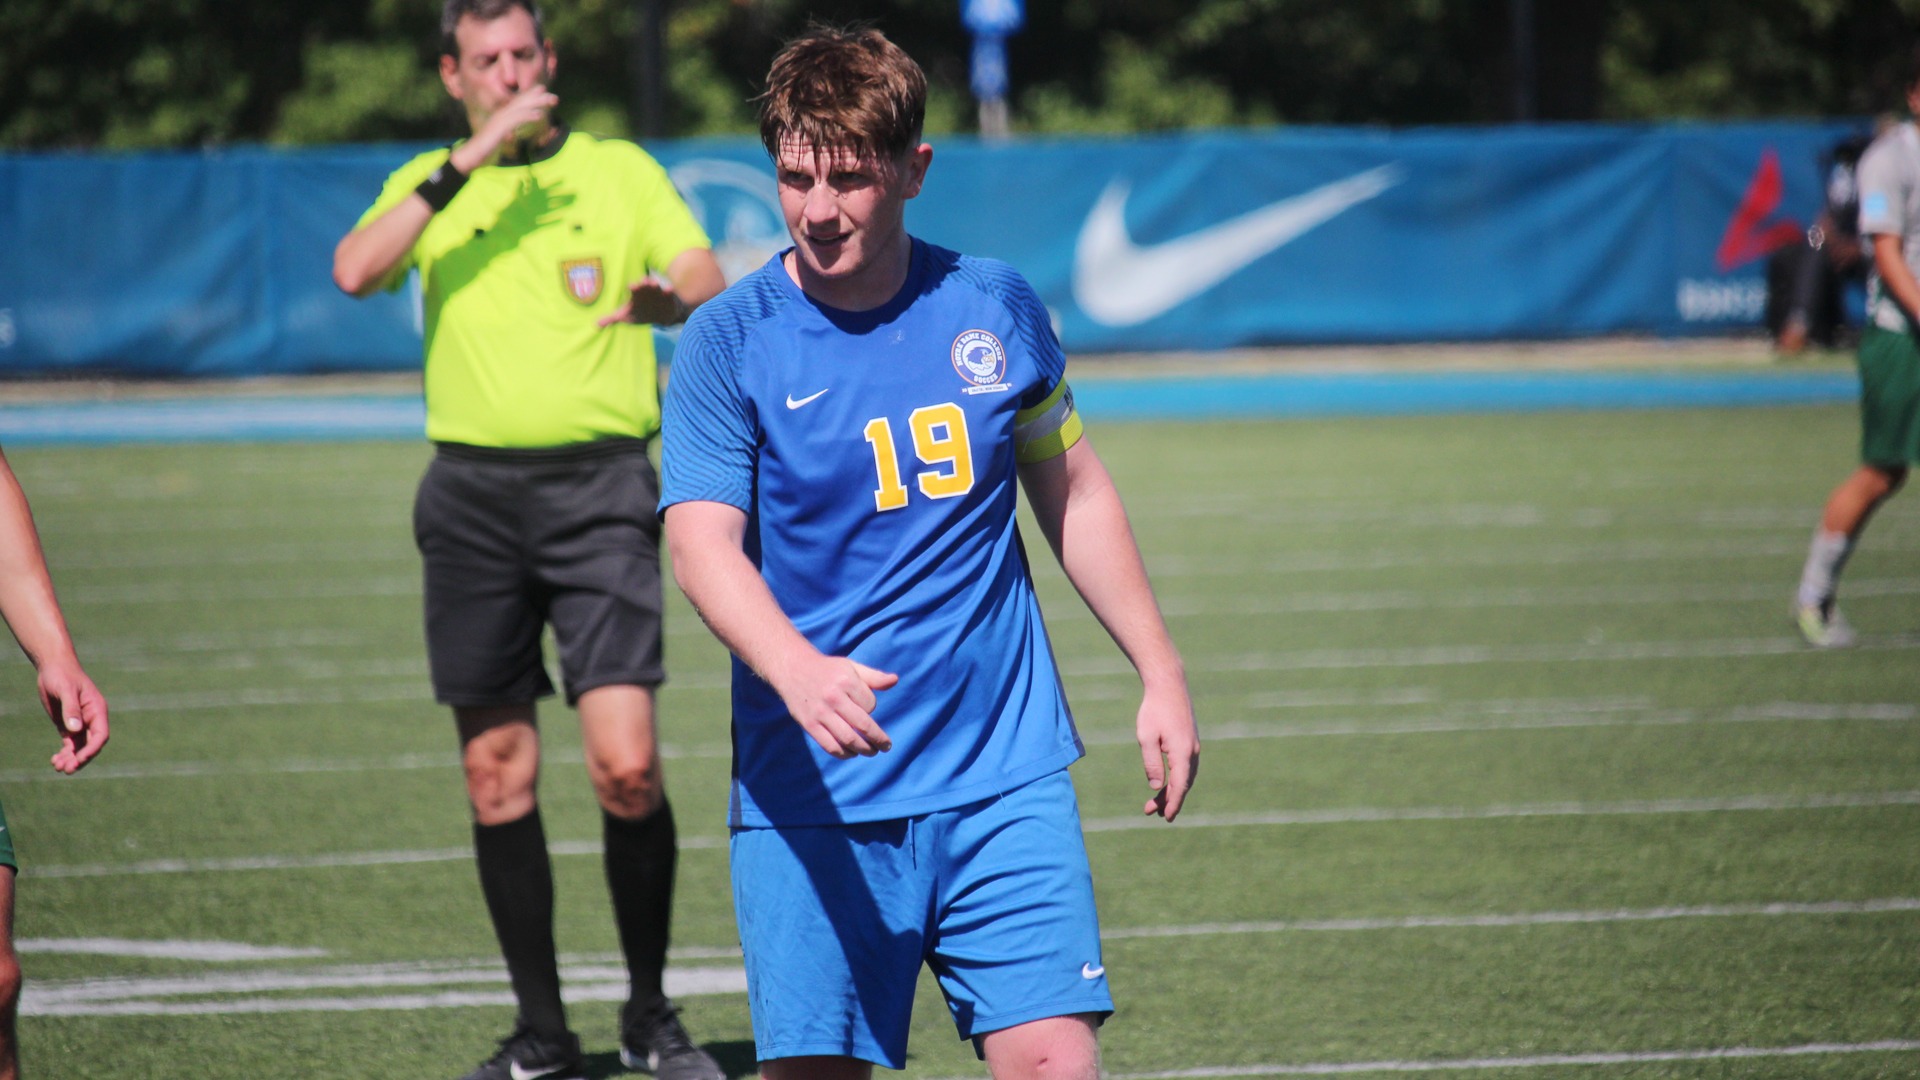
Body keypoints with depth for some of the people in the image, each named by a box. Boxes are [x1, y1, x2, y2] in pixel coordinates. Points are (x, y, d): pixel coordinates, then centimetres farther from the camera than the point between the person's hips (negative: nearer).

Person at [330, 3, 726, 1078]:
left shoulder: (620, 170, 8)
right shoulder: (429, 184, 10)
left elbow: (708, 283, -3)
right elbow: (355, 271, -10)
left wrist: (666, 297, -27)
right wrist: (469, 162, -17)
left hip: (598, 481, -2)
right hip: (473, 492, 2)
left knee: (626, 763, -12)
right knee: (497, 769, 4)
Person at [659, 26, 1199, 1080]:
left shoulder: (995, 307, 6)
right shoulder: (729, 340, -4)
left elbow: (1073, 491, 20)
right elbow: (703, 545, -15)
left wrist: (1161, 675, 18)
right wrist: (798, 671, -34)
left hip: (1004, 776, 2)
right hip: (812, 799, -2)